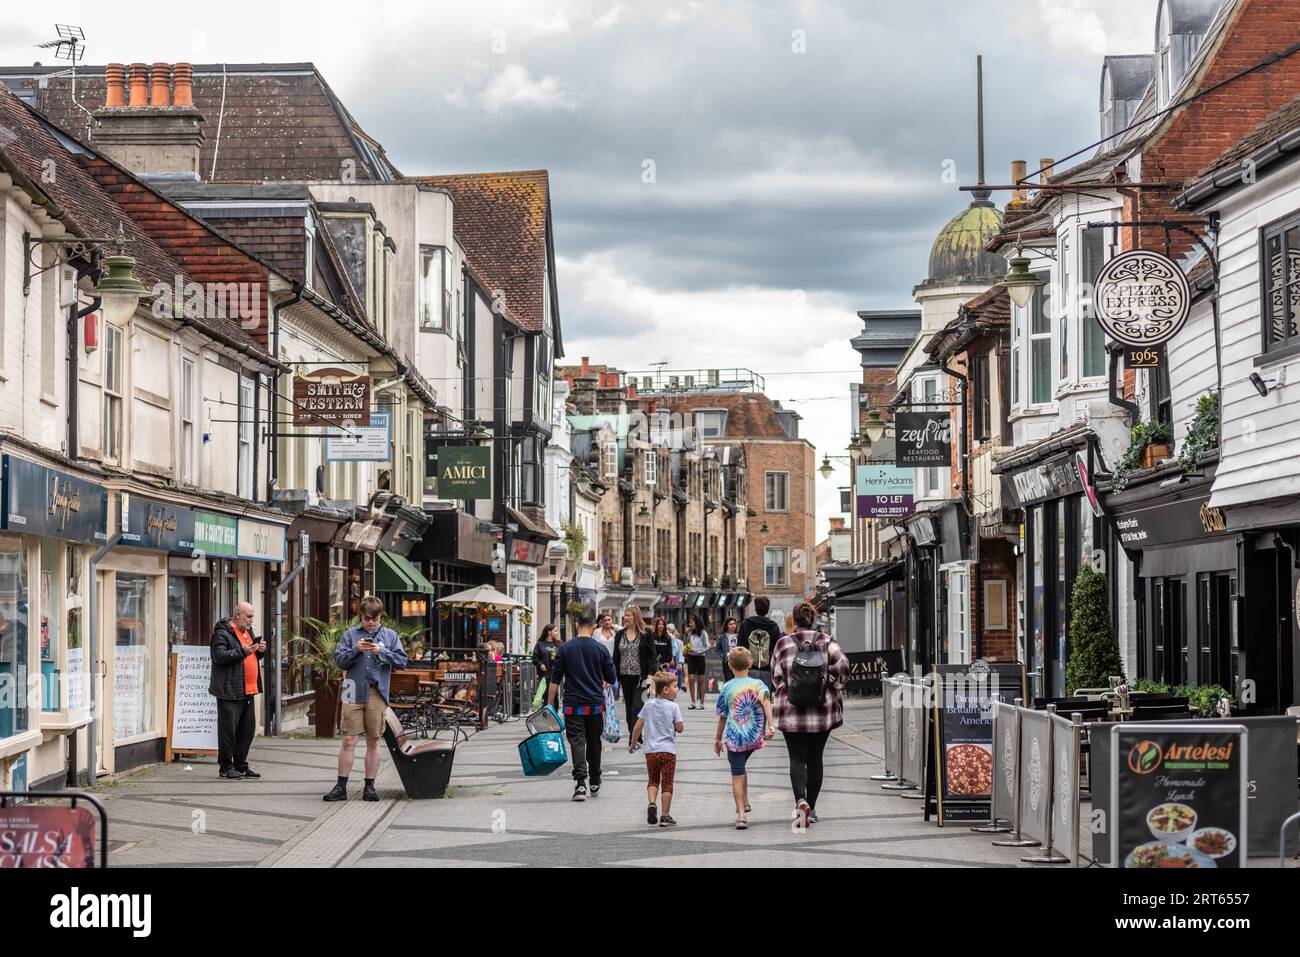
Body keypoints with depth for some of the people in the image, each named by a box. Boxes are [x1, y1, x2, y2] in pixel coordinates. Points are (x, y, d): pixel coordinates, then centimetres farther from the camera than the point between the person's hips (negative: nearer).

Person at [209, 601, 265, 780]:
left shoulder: (248, 631, 20)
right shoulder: (222, 633, -8)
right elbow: (219, 657, -20)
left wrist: (261, 650, 7)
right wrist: (243, 651, -22)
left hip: (248, 691, 9)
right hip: (230, 691, -9)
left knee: (247, 728, 11)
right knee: (228, 729, -5)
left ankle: (241, 765, 19)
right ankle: (225, 766, 1)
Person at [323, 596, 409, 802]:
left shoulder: (390, 635, 8)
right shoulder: (351, 634, 7)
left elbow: (402, 661, 3)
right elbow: (339, 660, 4)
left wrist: (382, 652, -11)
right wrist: (355, 650, -12)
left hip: (377, 694, 1)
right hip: (354, 693, -1)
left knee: (373, 741, 7)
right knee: (349, 741, -3)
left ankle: (370, 786, 14)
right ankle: (341, 787, 1)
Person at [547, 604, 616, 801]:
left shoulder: (565, 649, -4)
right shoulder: (601, 649, -2)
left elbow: (555, 679, -3)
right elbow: (611, 679, 5)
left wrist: (550, 704, 4)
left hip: (573, 705, -1)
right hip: (596, 704, 2)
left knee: (577, 742, -4)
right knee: (594, 742, 16)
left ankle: (580, 782, -21)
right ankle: (595, 783, 28)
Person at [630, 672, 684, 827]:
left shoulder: (648, 705, 4)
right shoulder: (673, 707, -7)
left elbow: (638, 727, 5)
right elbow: (680, 728, -5)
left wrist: (632, 743, 18)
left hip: (651, 750, 3)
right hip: (668, 750, -3)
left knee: (652, 780, 16)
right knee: (667, 783, 3)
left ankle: (652, 803, -8)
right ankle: (665, 816, 4)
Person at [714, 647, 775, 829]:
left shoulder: (726, 688, 2)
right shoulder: (758, 684, 3)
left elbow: (722, 717, 8)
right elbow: (766, 701, -16)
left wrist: (718, 739, 19)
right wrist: (771, 725, -26)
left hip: (734, 737, -2)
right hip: (754, 737, 2)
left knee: (737, 776, -2)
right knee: (741, 768, 26)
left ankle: (741, 814, -10)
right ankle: (744, 802, 24)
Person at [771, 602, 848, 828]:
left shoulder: (783, 644, 1)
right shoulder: (826, 642, 2)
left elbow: (775, 677, 3)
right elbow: (842, 664, -13)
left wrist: (777, 704, 16)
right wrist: (835, 690, 0)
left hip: (791, 710, -1)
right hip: (822, 711, 1)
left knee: (797, 758, 0)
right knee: (815, 758, 12)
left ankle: (801, 800, -24)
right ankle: (811, 809, 15)